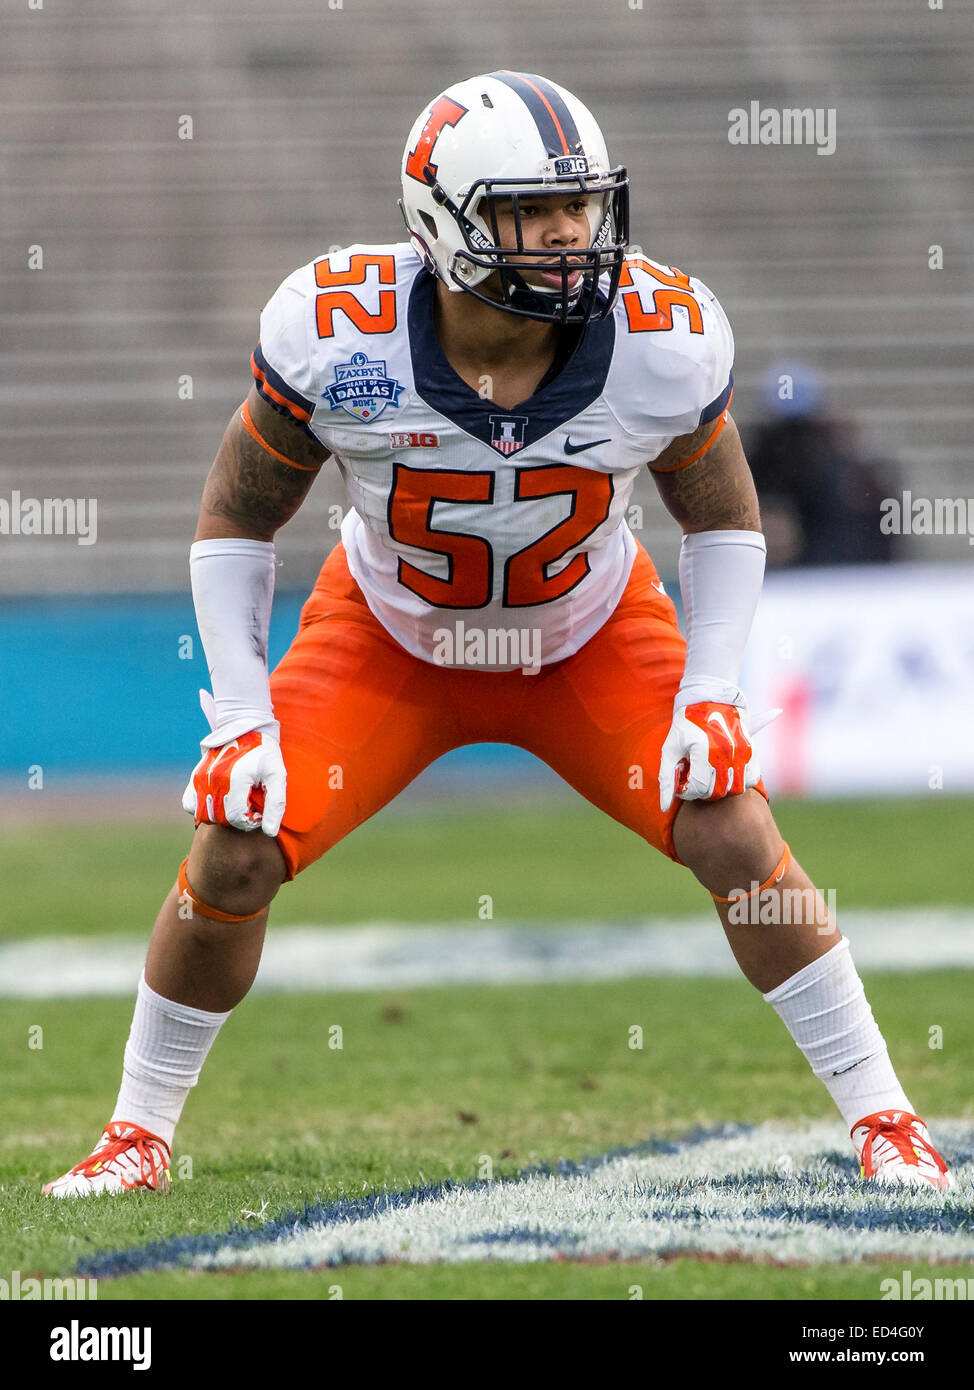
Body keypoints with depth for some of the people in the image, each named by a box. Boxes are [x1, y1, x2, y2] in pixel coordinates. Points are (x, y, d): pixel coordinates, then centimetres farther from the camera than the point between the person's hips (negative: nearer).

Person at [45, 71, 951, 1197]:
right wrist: (240, 714, -19)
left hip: (593, 644, 0)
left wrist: (710, 695, -17)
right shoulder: (335, 336, -30)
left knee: (736, 843, -14)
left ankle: (883, 1124, 3)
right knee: (237, 847, -13)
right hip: (387, 639, 0)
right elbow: (234, 523, -12)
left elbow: (724, 523, -5)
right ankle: (138, 1135, 9)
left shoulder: (664, 343, -26)